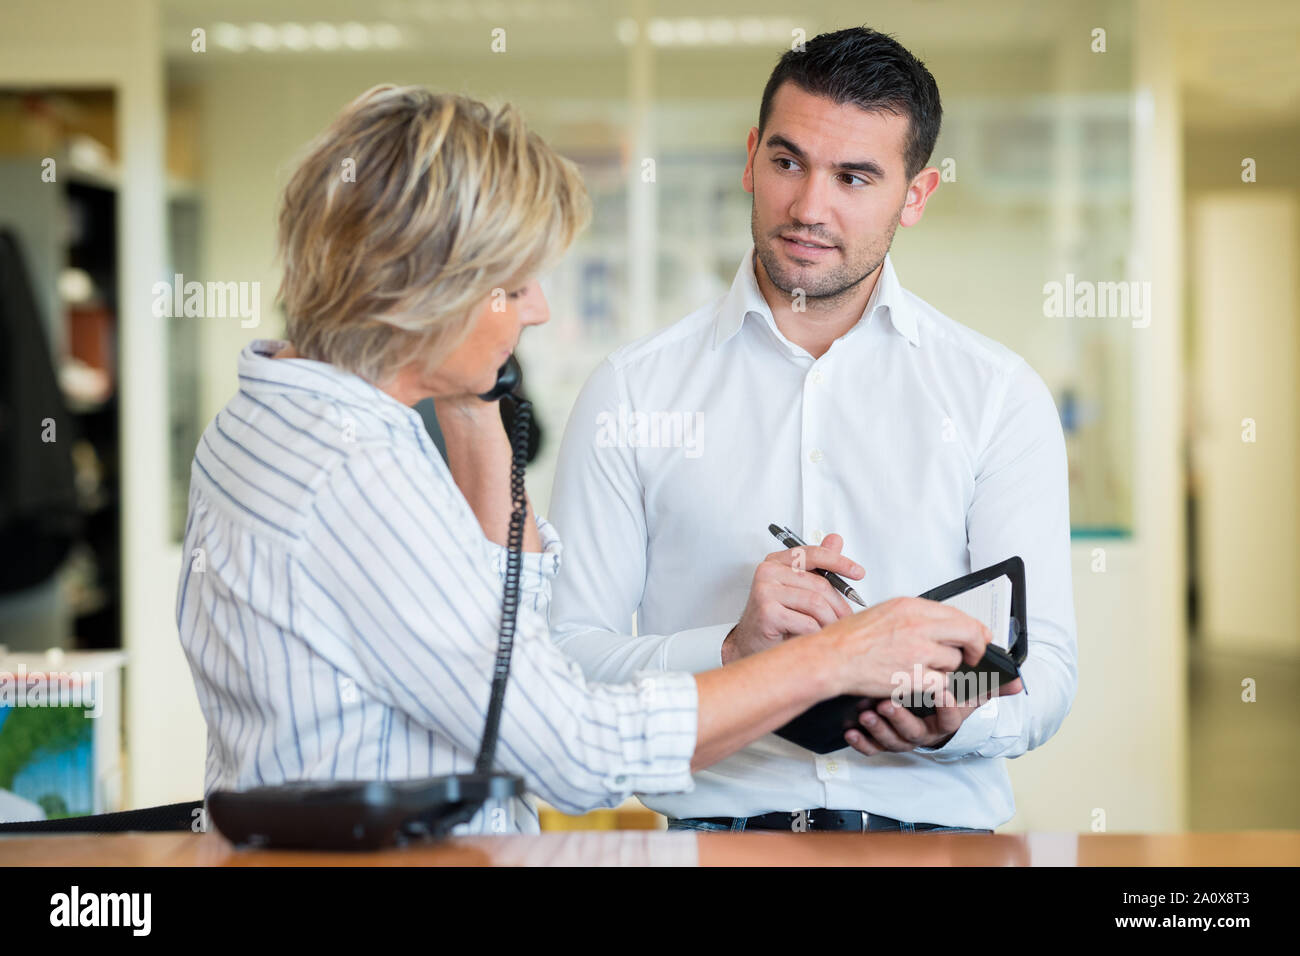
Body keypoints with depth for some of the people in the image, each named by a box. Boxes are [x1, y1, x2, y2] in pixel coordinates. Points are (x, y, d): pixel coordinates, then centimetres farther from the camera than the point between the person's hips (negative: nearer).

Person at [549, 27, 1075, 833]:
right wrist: (732, 650, -14)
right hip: (716, 831, -1)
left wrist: (951, 720, -16)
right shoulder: (630, 393, 8)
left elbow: (1043, 671, 5)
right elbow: (563, 660, 3)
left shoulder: (1001, 395, 10)